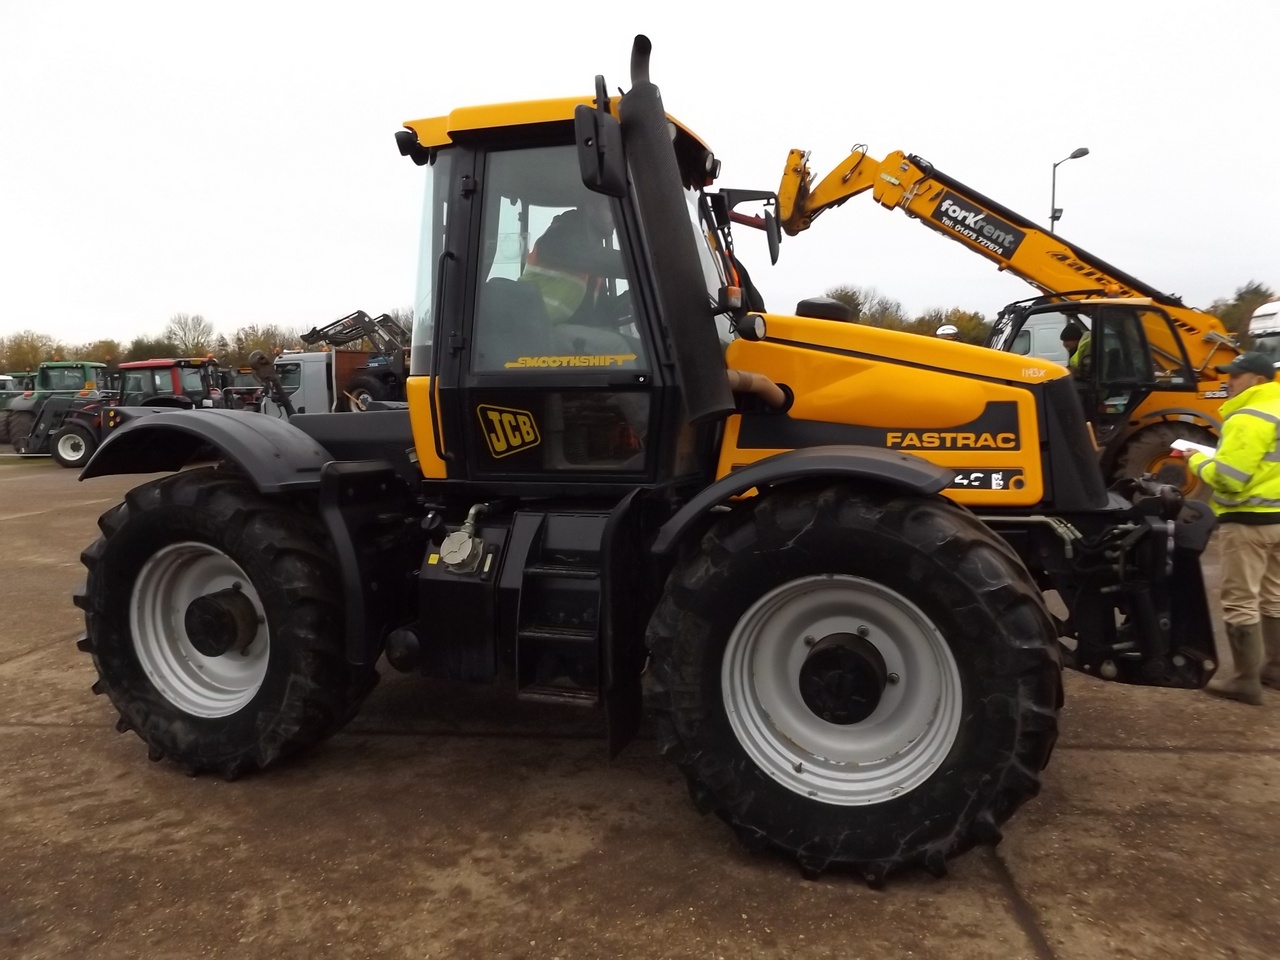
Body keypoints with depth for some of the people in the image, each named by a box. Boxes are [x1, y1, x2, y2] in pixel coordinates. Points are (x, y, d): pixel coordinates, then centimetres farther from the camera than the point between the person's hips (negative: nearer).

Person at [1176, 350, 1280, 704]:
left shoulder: (1248, 418, -19)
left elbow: (1228, 478, -25)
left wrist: (1198, 460, -8)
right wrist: (1222, 456, 11)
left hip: (1249, 520, -10)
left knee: (1241, 602, -3)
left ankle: (1246, 680, 1)